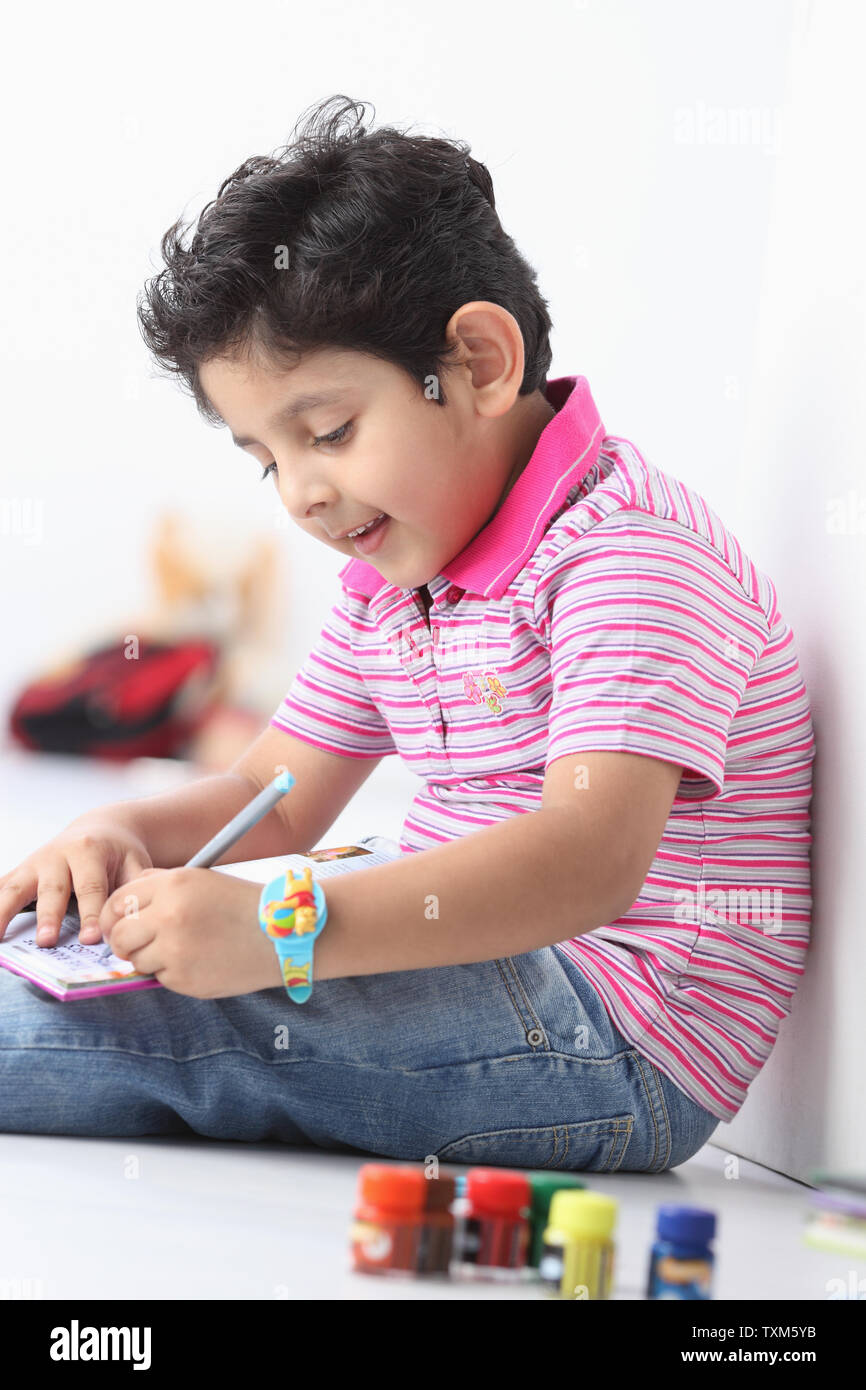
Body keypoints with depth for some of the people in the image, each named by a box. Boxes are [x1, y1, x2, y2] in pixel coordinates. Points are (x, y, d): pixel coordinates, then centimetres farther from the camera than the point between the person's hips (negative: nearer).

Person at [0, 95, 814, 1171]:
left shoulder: (630, 550, -17)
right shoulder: (389, 580, 14)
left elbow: (593, 857, -30)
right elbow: (276, 799, 19)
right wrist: (123, 833, -4)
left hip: (627, 1050, -9)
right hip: (473, 962, 9)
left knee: (140, 1013, -22)